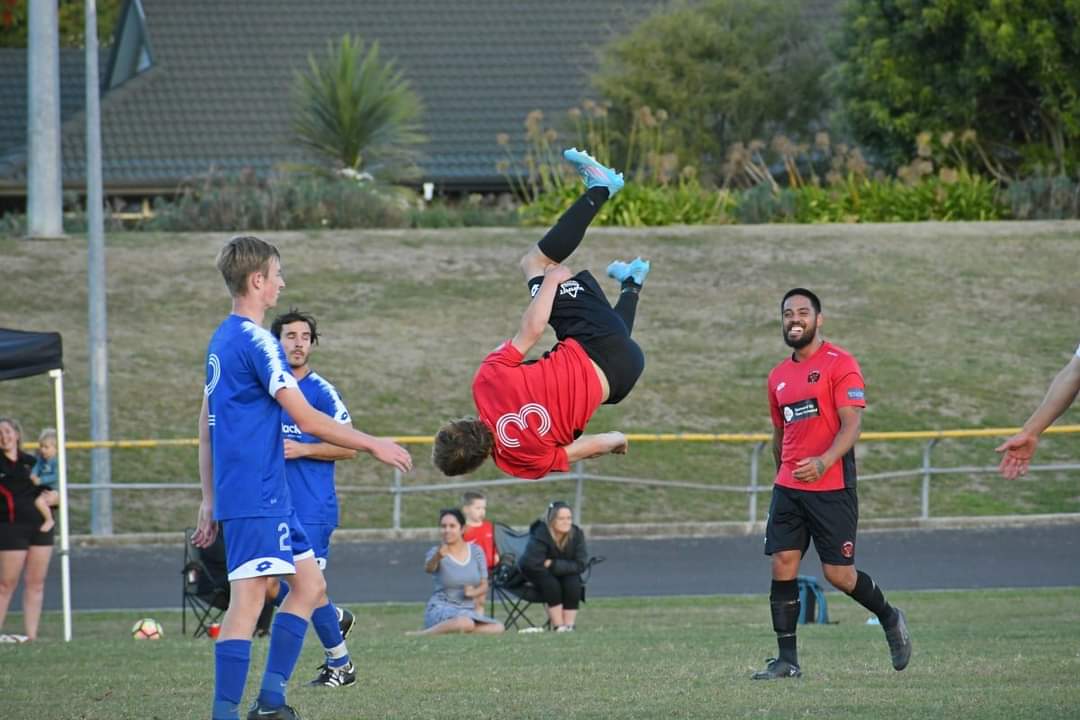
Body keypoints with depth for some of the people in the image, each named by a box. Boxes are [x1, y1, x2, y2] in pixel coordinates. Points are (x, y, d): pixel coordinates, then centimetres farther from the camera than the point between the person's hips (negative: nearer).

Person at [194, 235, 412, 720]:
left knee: (310, 583, 13)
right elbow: (306, 419, -15)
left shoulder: (221, 340, 16)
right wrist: (373, 446, -6)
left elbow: (206, 425, 20)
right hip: (257, 497, -10)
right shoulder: (256, 341, -13)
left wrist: (210, 501, 23)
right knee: (248, 599, -11)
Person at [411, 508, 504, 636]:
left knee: (498, 628, -21)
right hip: (441, 609, -6)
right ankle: (419, 635, -22)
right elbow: (428, 568, -28)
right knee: (465, 623, -39)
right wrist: (438, 556, -51)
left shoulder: (476, 552, 8)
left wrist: (474, 592, -11)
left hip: (468, 610, 6)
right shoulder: (436, 552, -5)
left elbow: (484, 585, 12)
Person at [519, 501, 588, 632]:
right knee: (551, 584, -34)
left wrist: (552, 565, -26)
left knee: (573, 584, -29)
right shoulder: (540, 534, -26)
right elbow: (533, 564, -31)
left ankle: (569, 625, -25)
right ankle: (558, 626, -30)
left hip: (566, 575, 3)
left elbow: (580, 565, -17)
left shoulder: (576, 534, -16)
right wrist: (563, 566, -25)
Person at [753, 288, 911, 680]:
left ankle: (890, 619, 24)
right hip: (788, 486, 6)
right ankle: (787, 659, -1)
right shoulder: (779, 376, 15)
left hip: (831, 486, -6)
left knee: (839, 574, -3)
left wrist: (824, 462, -30)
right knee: (783, 566, -4)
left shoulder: (839, 364, -6)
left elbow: (852, 424, -15)